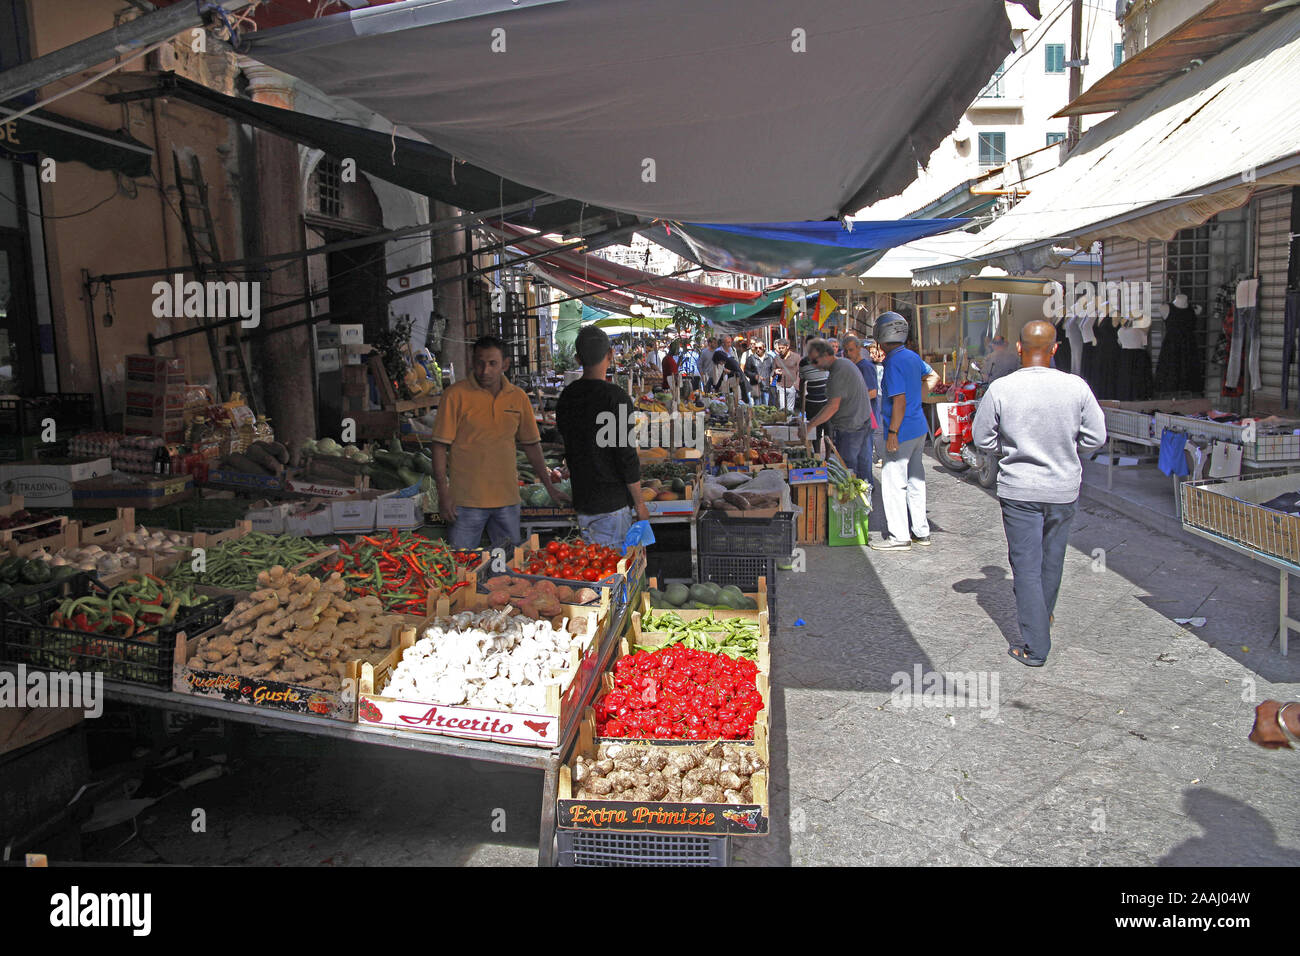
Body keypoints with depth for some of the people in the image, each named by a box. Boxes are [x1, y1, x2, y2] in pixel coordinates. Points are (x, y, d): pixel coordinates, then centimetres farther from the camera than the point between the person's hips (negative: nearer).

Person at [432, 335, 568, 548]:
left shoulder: (518, 397, 7)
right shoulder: (455, 395, -5)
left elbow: (531, 444, 15)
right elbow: (440, 445, -5)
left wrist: (549, 486, 14)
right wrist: (443, 493, -10)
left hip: (507, 498, 4)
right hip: (466, 499, -3)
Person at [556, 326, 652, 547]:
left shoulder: (566, 397, 5)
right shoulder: (616, 397, -15)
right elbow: (627, 456, -15)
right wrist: (639, 504, -5)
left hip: (581, 503, 6)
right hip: (612, 504, -6)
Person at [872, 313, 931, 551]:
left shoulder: (894, 363, -18)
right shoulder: (913, 356, 9)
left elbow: (900, 400, -22)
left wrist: (893, 433, -20)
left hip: (902, 432, -9)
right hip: (920, 428, 9)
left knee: (893, 482, -3)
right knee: (915, 480, 16)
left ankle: (898, 536, 1)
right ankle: (921, 531, 23)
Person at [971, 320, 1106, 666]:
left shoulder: (1000, 388, -13)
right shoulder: (1076, 387, -9)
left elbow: (982, 438, -3)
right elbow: (1096, 437, 0)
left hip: (1019, 490, -2)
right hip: (1064, 488, 3)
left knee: (1026, 565, 4)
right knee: (1052, 560, 22)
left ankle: (1035, 647, 4)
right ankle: (1043, 616, 44)